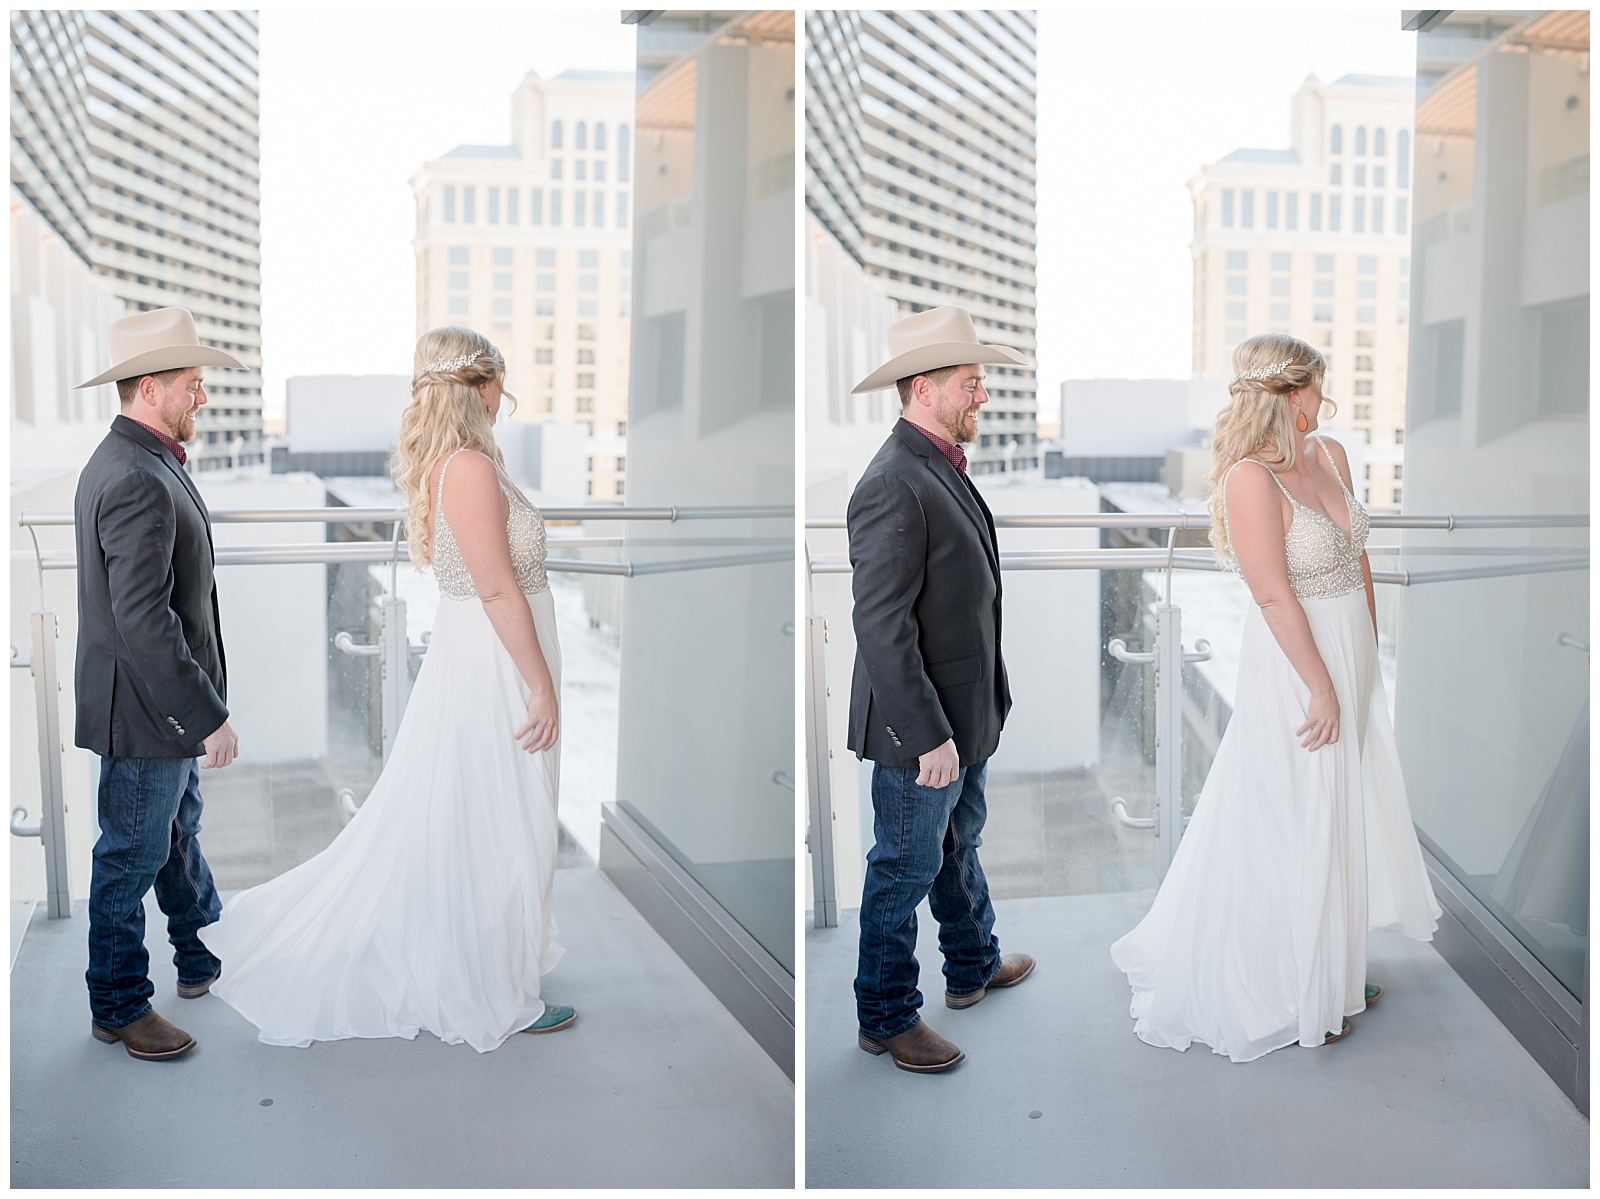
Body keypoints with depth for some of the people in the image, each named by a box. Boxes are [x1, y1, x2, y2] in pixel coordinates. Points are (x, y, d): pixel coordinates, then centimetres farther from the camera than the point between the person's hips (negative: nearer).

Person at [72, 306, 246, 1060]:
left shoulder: (129, 463, 9)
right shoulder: (139, 483, -25)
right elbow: (143, 620, -30)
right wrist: (207, 716, -26)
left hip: (165, 704, 11)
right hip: (147, 709, -11)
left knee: (179, 831, 23)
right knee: (133, 856, 4)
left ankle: (200, 962, 41)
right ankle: (119, 1007, 20)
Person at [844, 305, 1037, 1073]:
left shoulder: (942, 465, 7)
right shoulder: (893, 487, -25)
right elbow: (881, 628, -27)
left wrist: (969, 718, 18)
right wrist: (929, 735, -25)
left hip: (967, 713, 10)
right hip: (921, 726, -10)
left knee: (959, 844, 26)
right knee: (906, 868, 6)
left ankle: (973, 967, 45)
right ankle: (886, 1017, 22)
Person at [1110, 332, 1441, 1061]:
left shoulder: (1330, 455, 5)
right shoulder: (1251, 478, -21)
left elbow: (1356, 556, 13)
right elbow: (1276, 597, -22)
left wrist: (1368, 650, 12)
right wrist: (1322, 687, -18)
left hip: (1351, 657, 9)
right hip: (1296, 670, -9)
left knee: (1347, 816, 18)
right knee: (1293, 829, 4)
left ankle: (1335, 971, 35)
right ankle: (1286, 996, 21)